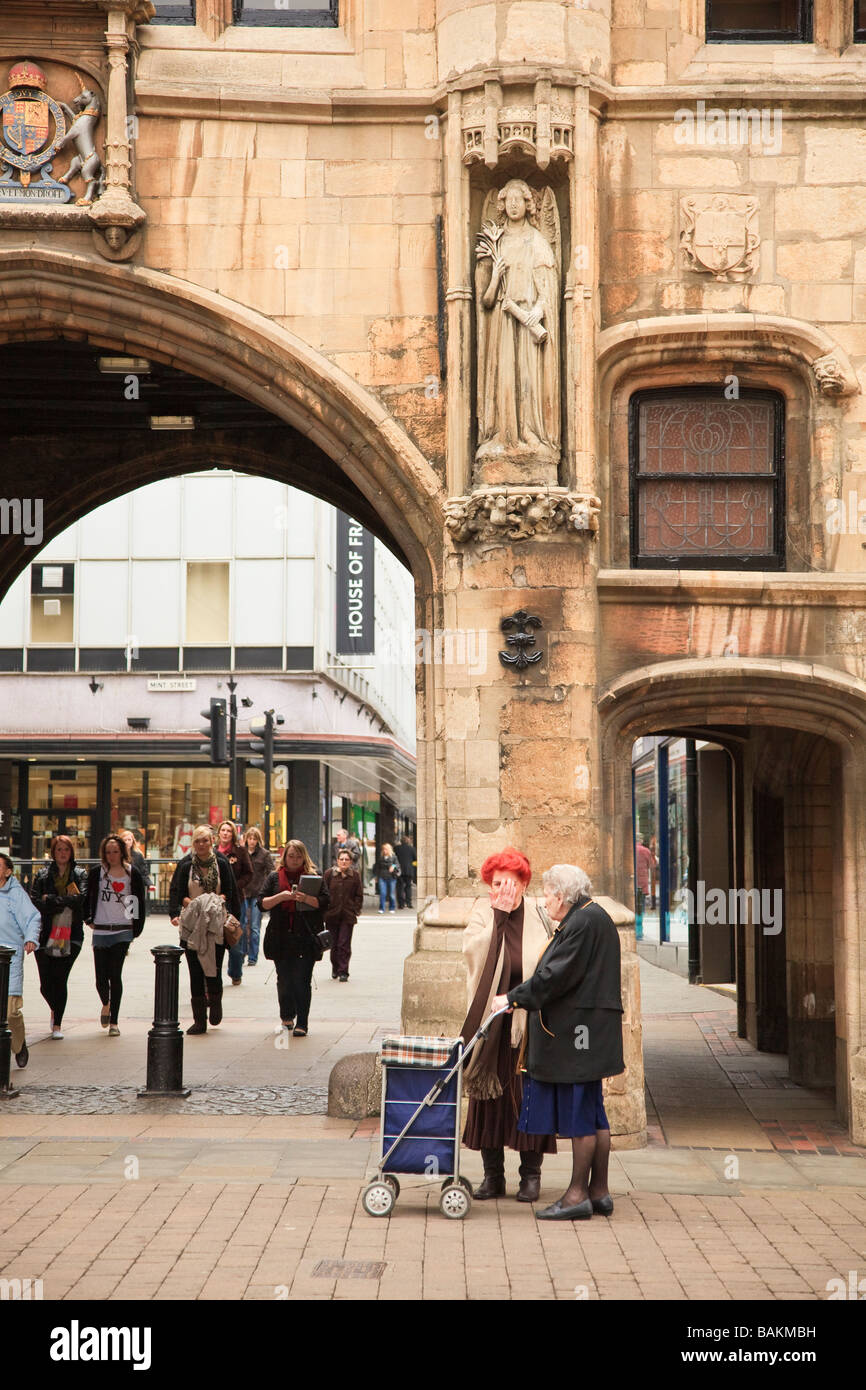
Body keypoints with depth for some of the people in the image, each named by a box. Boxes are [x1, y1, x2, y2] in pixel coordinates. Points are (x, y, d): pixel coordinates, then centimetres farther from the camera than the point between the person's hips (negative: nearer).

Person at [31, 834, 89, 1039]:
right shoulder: (43, 875, 9)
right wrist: (64, 903, -12)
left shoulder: (80, 874, 8)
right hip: (46, 934, 1)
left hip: (71, 934, -1)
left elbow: (81, 897, -9)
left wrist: (51, 900, -8)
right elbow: (34, 902, -4)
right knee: (46, 984, 1)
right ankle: (55, 1010, 32)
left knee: (60, 979, -9)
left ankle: (57, 1024, 2)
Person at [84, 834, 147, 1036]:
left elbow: (141, 901, 6)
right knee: (101, 978, 2)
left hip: (123, 931, -1)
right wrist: (88, 919, 7)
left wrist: (137, 928, 4)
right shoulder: (97, 872, 3)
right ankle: (106, 1004, 36)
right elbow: (87, 897, 14)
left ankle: (114, 1022, -2)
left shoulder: (132, 873, 2)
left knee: (115, 975, -8)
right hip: (101, 931, 1)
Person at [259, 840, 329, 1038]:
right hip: (280, 938, 2)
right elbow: (262, 904, 6)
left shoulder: (314, 878, 7)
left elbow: (325, 902, 0)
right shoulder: (274, 878, 12)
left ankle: (302, 1023, -2)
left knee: (302, 980, -6)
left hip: (306, 938, -2)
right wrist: (280, 897, -11)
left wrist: (306, 899, -17)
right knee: (284, 979, 6)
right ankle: (287, 1016, 27)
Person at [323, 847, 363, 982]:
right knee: (333, 944, 8)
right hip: (332, 914, 1)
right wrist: (325, 909, -3)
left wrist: (356, 910, -2)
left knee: (344, 944, -6)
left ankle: (343, 972, -1)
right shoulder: (329, 874, 2)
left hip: (348, 915, -1)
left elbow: (359, 895, 7)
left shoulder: (355, 875, 3)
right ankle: (335, 969, 25)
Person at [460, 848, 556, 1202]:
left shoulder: (539, 915, 2)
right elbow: (473, 951, -15)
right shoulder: (482, 912, 2)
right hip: (490, 1020, 1)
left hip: (529, 1021, -1)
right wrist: (499, 915, -17)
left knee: (529, 1095, 2)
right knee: (488, 1095, 4)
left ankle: (531, 1173, 12)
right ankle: (492, 1174, 13)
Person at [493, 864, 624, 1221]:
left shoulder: (584, 922, -15)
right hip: (586, 1032, 10)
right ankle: (598, 1192, 17)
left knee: (579, 1115, -5)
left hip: (579, 1032, -10)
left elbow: (555, 977, -19)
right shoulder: (593, 918, 17)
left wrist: (513, 998, -11)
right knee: (593, 1115, 12)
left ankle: (577, 1196, 0)